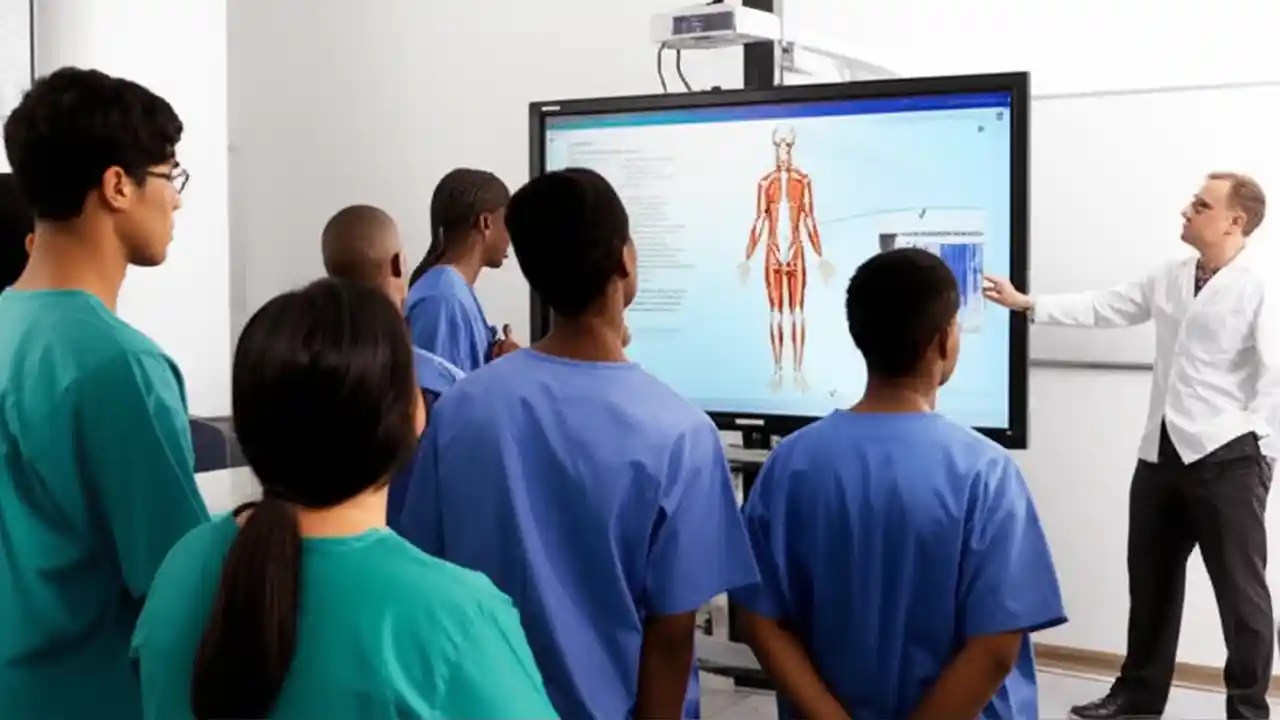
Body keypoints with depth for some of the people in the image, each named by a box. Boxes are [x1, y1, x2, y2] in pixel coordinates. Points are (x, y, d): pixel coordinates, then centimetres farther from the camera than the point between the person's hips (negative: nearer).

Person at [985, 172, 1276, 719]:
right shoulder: (1170, 278, 11)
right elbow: (1107, 308, 16)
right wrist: (1026, 304, 13)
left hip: (1227, 458, -8)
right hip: (1163, 452, 8)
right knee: (1150, 578, 17)